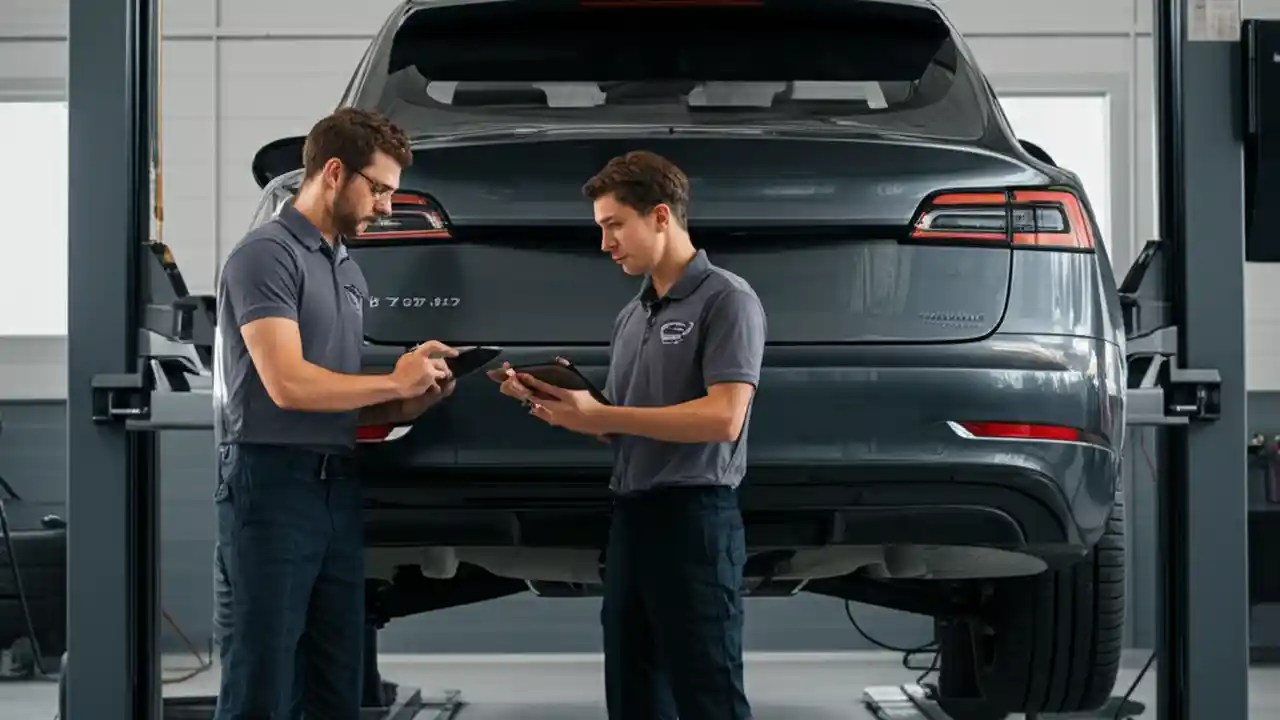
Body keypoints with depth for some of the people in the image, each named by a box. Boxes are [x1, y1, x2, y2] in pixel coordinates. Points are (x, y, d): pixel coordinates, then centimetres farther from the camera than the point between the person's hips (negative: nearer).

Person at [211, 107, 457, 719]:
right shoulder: (266, 255, -8)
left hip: (338, 489, 9)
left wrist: (406, 406, 4)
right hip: (272, 488, -9)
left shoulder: (349, 271, 19)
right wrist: (393, 382, -8)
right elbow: (287, 384, -18)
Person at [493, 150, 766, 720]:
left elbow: (723, 418, -18)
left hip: (694, 518, -8)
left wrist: (597, 413, -15)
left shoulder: (726, 299, -7)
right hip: (631, 517, 8)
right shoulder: (631, 316, 16)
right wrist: (550, 403, 2)